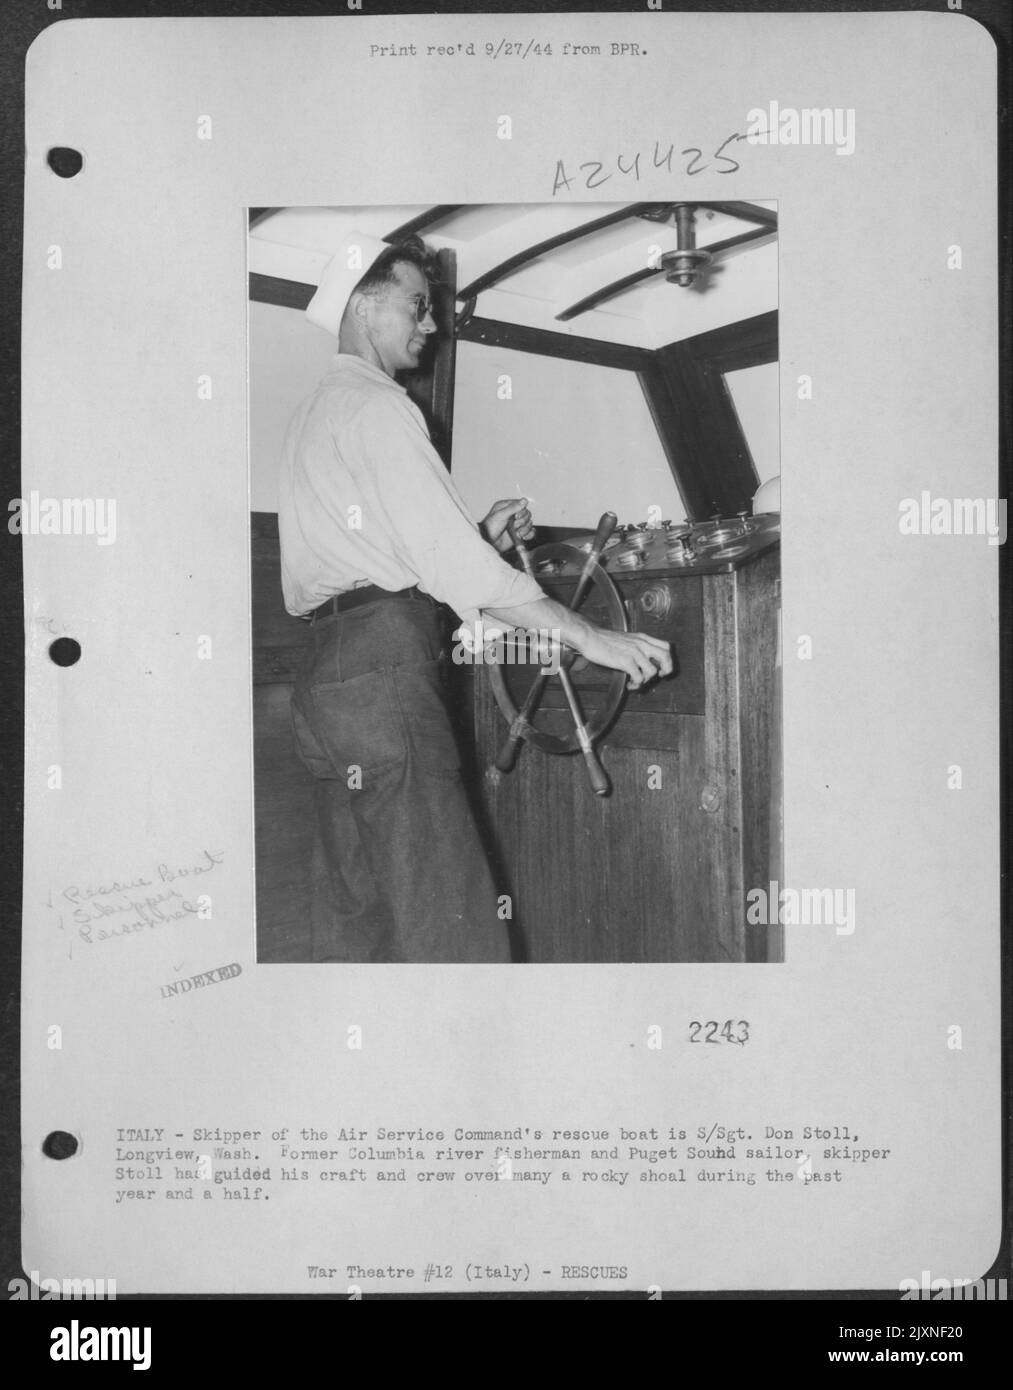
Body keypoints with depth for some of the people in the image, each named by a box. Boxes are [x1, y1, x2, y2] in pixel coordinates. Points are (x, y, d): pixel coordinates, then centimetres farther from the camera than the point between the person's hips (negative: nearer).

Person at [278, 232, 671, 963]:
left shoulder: (319, 412, 25)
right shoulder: (376, 407, -6)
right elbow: (446, 560, -15)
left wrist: (482, 536, 12)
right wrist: (589, 636, -14)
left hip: (332, 672, 10)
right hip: (384, 668, -10)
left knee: (356, 914, 8)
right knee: (452, 922, -14)